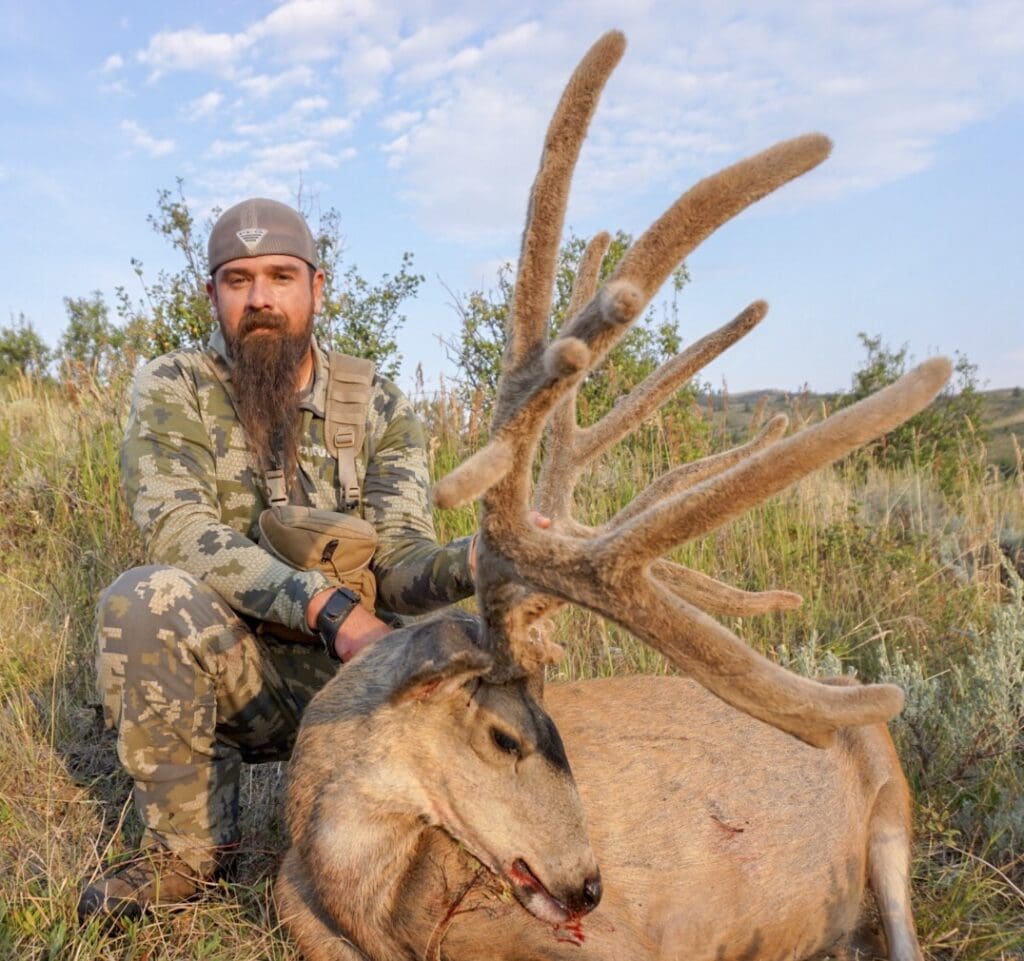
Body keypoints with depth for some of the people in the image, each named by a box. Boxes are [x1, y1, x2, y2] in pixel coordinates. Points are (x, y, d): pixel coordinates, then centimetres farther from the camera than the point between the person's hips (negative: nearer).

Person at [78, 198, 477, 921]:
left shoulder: (381, 408, -1)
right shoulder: (172, 391, -5)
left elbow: (398, 562, -9)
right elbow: (179, 532, -22)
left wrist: (473, 562, -34)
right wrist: (327, 606, -35)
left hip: (348, 671, 1)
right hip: (225, 672, -1)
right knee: (148, 597, -32)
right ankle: (186, 850, -9)